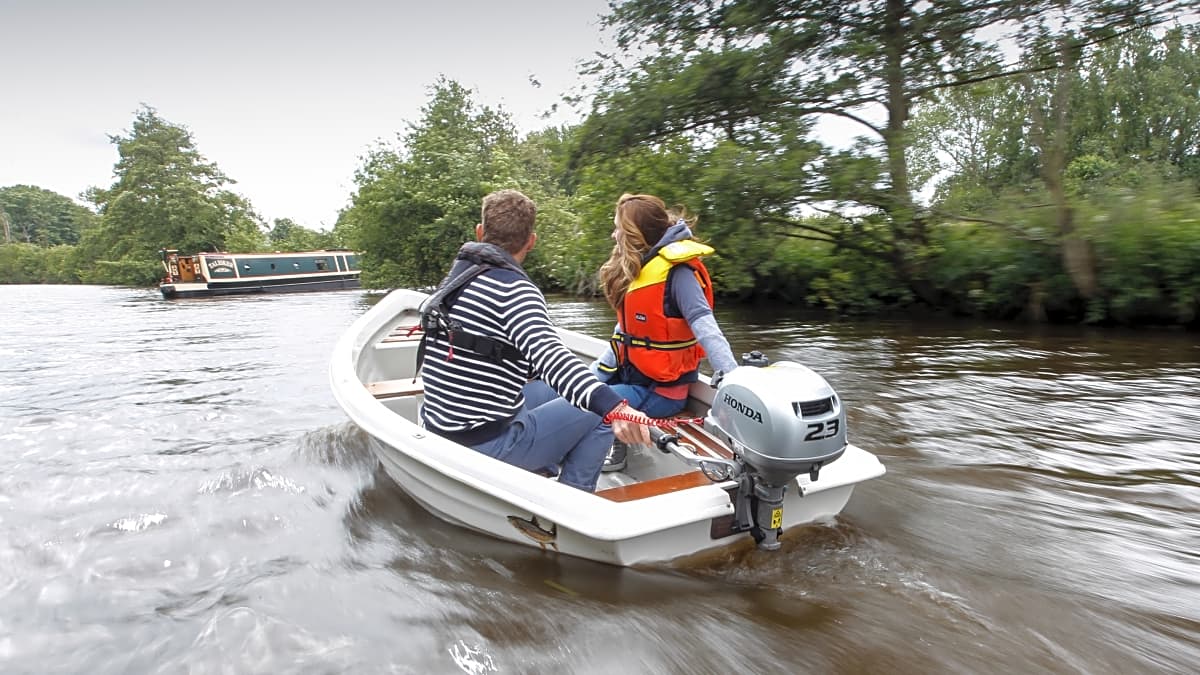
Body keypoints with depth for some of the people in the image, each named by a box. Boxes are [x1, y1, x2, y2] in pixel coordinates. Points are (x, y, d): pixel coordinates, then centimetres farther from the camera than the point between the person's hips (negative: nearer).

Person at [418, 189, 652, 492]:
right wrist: (613, 408, -48)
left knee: (551, 390, 27)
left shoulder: (457, 276, 7)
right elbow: (551, 355, -36)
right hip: (487, 445, -9)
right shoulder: (514, 290, -18)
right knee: (600, 414, 3)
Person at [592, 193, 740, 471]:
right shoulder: (632, 268, 7)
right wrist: (598, 369, 12)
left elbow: (706, 329, -27)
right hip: (629, 374, 9)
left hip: (662, 389, -9)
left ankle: (614, 447, 4)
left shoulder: (677, 272, -20)